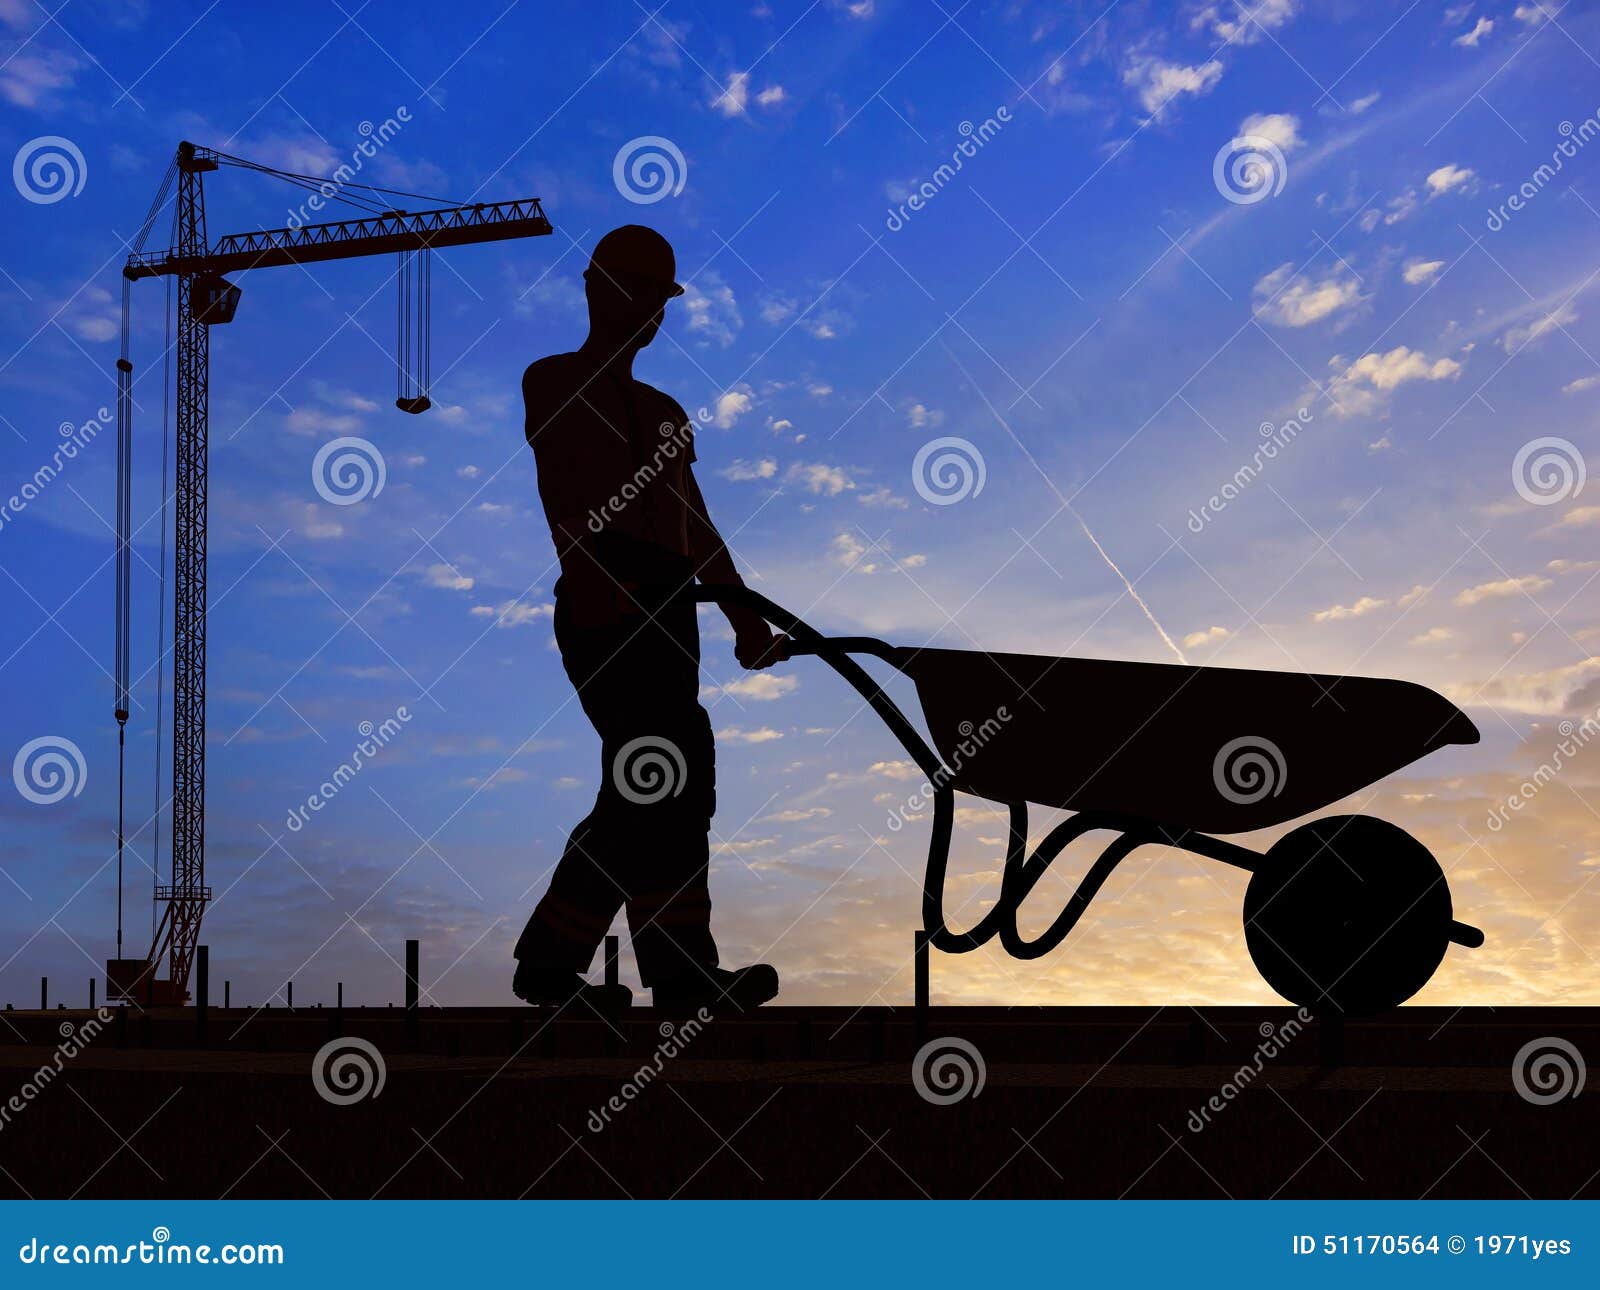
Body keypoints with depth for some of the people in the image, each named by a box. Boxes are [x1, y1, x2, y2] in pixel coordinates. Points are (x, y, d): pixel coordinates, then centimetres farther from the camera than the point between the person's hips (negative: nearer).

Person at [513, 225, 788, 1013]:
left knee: (640, 798, 5)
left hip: (665, 611, 8)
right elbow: (563, 498, -12)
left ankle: (549, 962, 14)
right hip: (605, 608, -8)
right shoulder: (553, 383, 5)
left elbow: (697, 525, 21)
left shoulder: (664, 413, 27)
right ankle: (684, 976, -12)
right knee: (673, 779, -15)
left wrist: (745, 616, 10)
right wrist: (592, 583, -27)